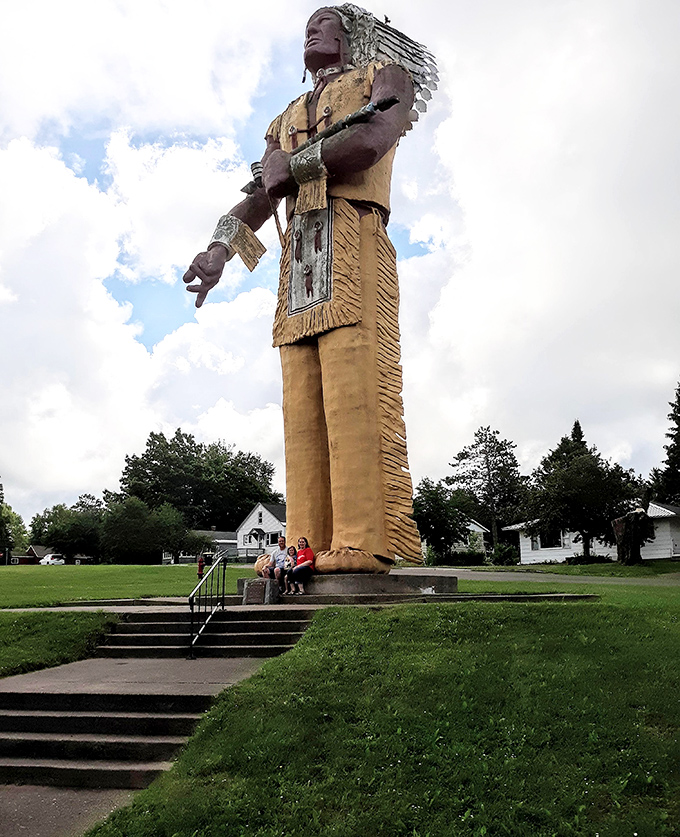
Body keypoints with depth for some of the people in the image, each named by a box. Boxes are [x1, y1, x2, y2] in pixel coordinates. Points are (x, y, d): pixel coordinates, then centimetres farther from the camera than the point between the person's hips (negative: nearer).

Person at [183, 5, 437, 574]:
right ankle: (309, 545, -8)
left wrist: (292, 165, 5)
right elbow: (263, 193, 17)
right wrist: (220, 247, 0)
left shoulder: (386, 76, 20)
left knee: (354, 389, -19)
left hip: (352, 240, -5)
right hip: (298, 258, 5)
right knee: (303, 405, -7)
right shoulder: (289, 118, 34)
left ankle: (365, 542, -21)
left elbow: (370, 142, -4)